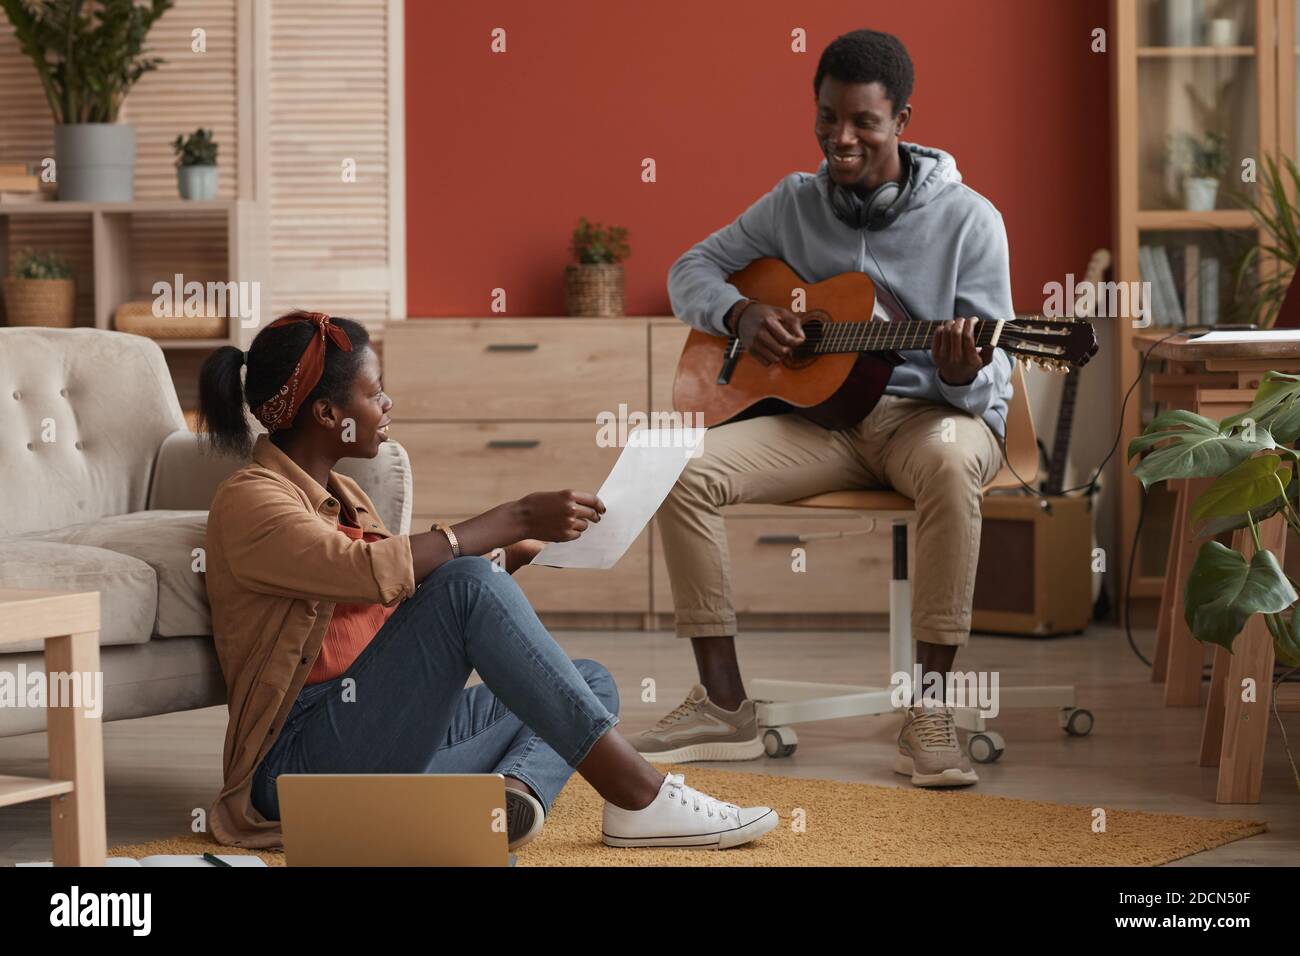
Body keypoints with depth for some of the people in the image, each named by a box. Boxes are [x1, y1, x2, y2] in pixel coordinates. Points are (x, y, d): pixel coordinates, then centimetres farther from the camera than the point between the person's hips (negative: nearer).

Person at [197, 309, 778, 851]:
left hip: (385, 744, 10)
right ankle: (637, 797, -30)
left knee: (590, 683, 6)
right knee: (465, 584, -26)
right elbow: (373, 572, -27)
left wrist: (517, 551, 6)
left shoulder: (338, 495, 20)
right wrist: (514, 519, -23)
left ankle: (515, 789, -30)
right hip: (302, 764, -10)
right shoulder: (249, 501, -10)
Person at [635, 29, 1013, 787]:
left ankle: (928, 710, -34)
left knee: (948, 466, -42)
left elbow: (992, 373, -6)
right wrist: (741, 314, -7)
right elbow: (692, 269, 15)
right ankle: (725, 706, -15)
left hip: (936, 414, -4)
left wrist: (965, 375, -31)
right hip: (823, 418, 4)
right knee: (684, 472, -22)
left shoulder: (967, 218, -4)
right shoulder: (794, 203, 8)